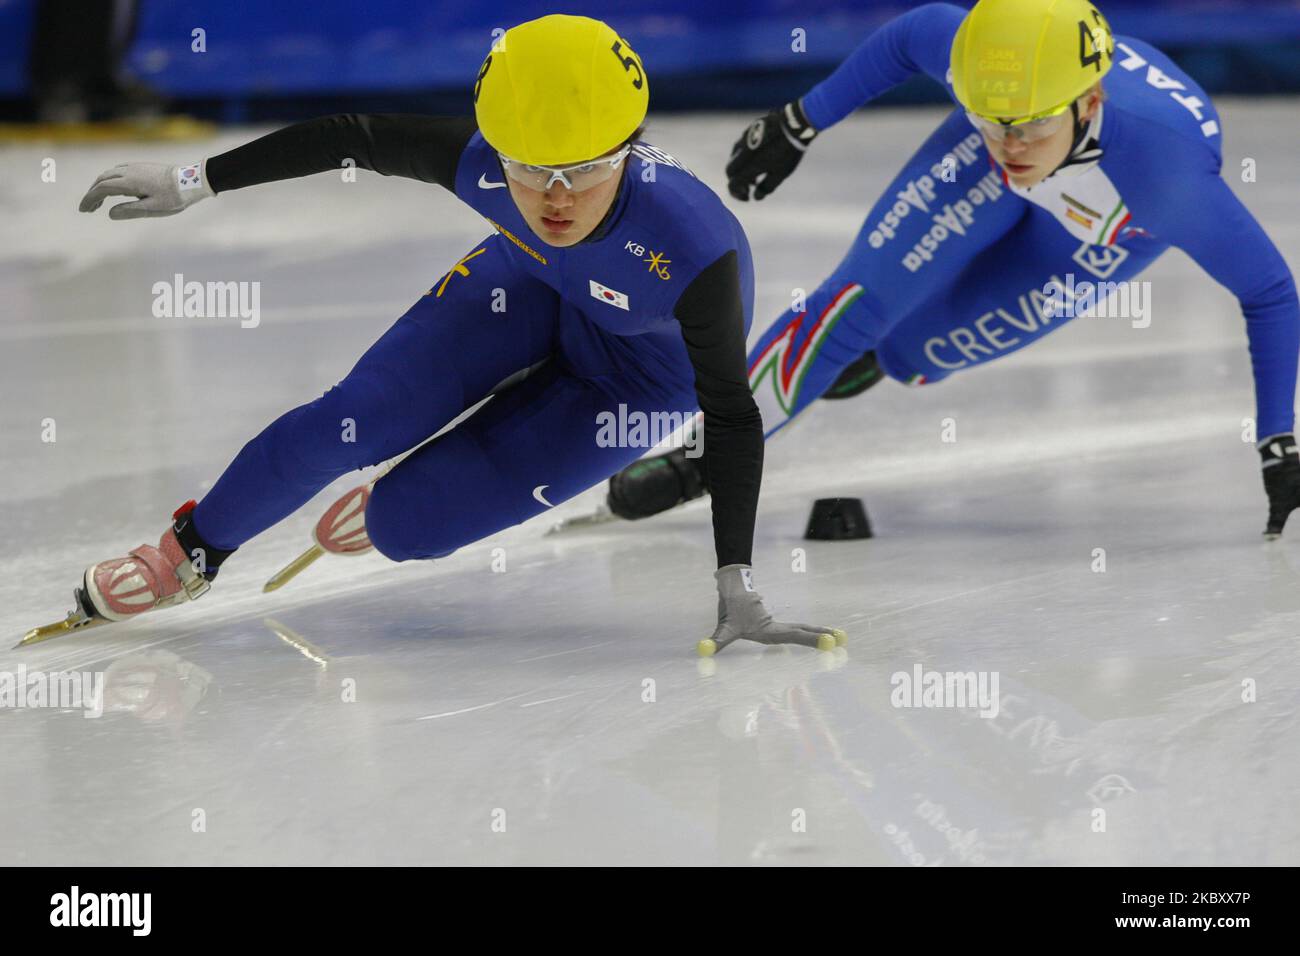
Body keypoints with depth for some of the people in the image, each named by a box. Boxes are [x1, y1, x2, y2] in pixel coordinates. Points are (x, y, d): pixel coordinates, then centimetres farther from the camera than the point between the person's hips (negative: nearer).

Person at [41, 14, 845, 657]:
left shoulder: (692, 249, -44)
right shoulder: (479, 164, -34)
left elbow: (731, 416, -37)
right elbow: (355, 138, -17)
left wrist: (738, 591, -41)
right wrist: (193, 184, -11)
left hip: (647, 364, -3)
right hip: (534, 285, 3)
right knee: (349, 423, -9)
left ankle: (384, 516, 28)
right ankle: (193, 552, 18)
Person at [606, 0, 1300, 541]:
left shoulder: (1170, 175, -46)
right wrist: (799, 123, -6)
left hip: (1109, 228, -1)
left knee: (909, 352, -6)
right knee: (863, 296, -14)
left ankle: (869, 343, 28)